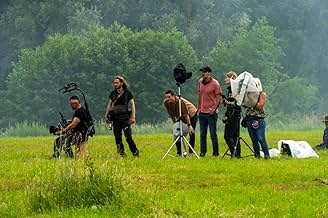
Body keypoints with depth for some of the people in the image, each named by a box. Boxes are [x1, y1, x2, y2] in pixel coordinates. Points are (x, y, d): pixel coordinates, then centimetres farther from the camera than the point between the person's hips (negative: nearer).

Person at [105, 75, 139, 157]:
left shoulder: (127, 93, 0)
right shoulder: (113, 93, 11)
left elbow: (132, 105, -1)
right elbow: (110, 104, 19)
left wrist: (133, 117, -10)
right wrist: (106, 115, 11)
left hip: (125, 117, -4)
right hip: (116, 118, 4)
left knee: (128, 137, -11)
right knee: (118, 138, 1)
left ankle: (135, 152, 3)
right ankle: (121, 153, 8)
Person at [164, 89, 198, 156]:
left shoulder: (180, 101, -37)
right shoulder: (166, 103, -19)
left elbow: (186, 114, -40)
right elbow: (172, 115, -7)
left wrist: (189, 125, -45)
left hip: (192, 114, -6)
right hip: (180, 118, 6)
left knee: (191, 133, -15)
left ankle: (191, 152, -6)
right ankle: (179, 152, 1)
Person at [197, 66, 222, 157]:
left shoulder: (215, 84, -9)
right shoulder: (200, 82, 9)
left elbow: (219, 98, -8)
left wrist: (214, 108, -16)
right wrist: (198, 107, 17)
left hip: (211, 113, -6)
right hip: (202, 112, 6)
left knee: (213, 134, -1)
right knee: (202, 134, 9)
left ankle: (215, 153, 6)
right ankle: (203, 152, 16)